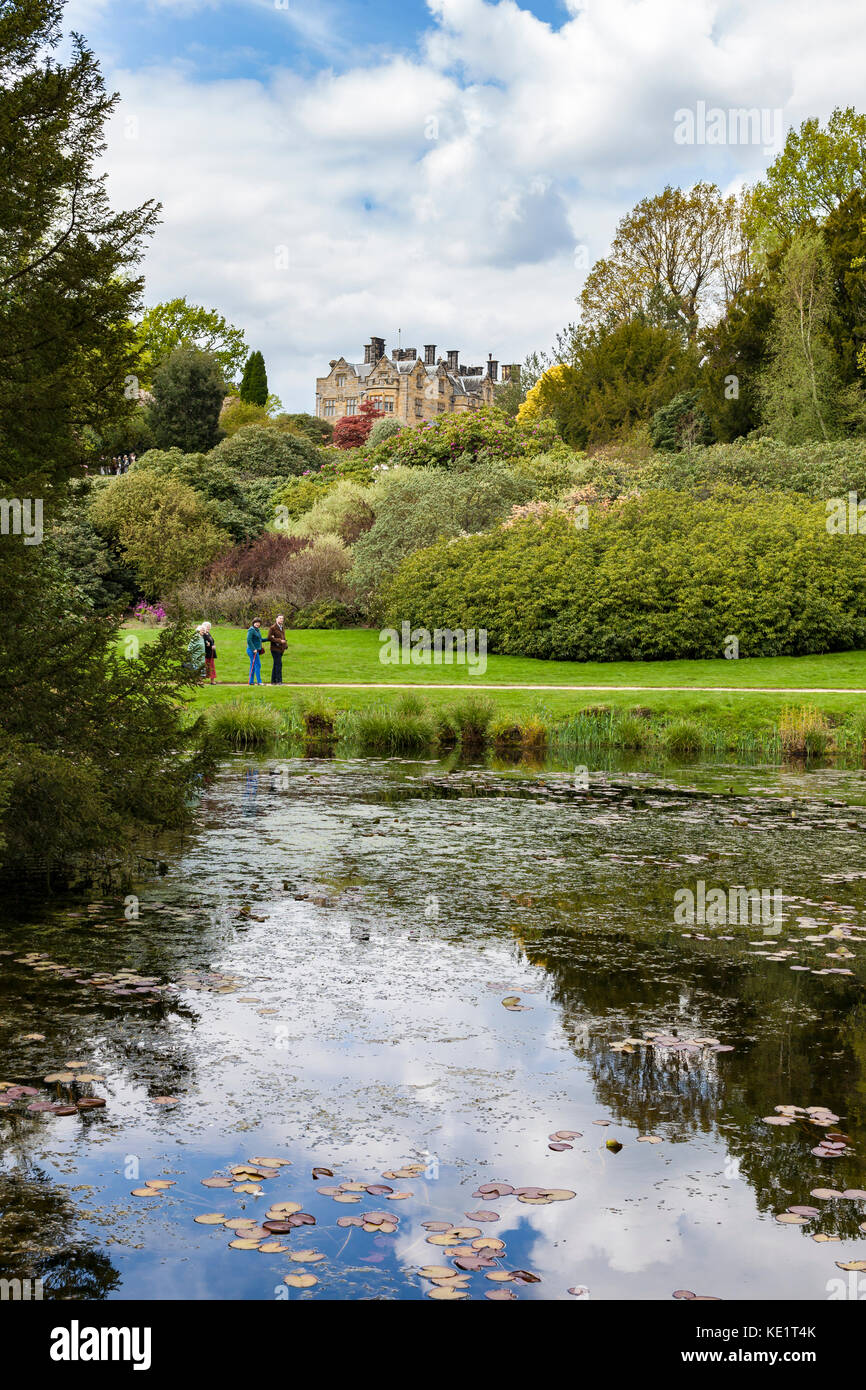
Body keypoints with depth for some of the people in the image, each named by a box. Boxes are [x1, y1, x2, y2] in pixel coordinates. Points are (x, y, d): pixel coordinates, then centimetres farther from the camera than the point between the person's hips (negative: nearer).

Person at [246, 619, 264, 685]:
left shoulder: (258, 630, 15)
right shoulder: (251, 630, -14)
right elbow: (249, 640, -21)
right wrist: (254, 649, -23)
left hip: (256, 650, 10)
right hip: (252, 650, -10)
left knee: (253, 666, 10)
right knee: (257, 665, -9)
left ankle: (251, 682, 13)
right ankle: (259, 681, -8)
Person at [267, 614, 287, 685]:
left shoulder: (283, 627, 14)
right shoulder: (272, 627, -10)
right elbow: (269, 638, -15)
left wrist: (285, 644, 4)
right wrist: (280, 641, -17)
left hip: (281, 649, 8)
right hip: (275, 649, -8)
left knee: (276, 665, 10)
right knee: (279, 664, -14)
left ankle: (273, 681, 15)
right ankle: (279, 681, -14)